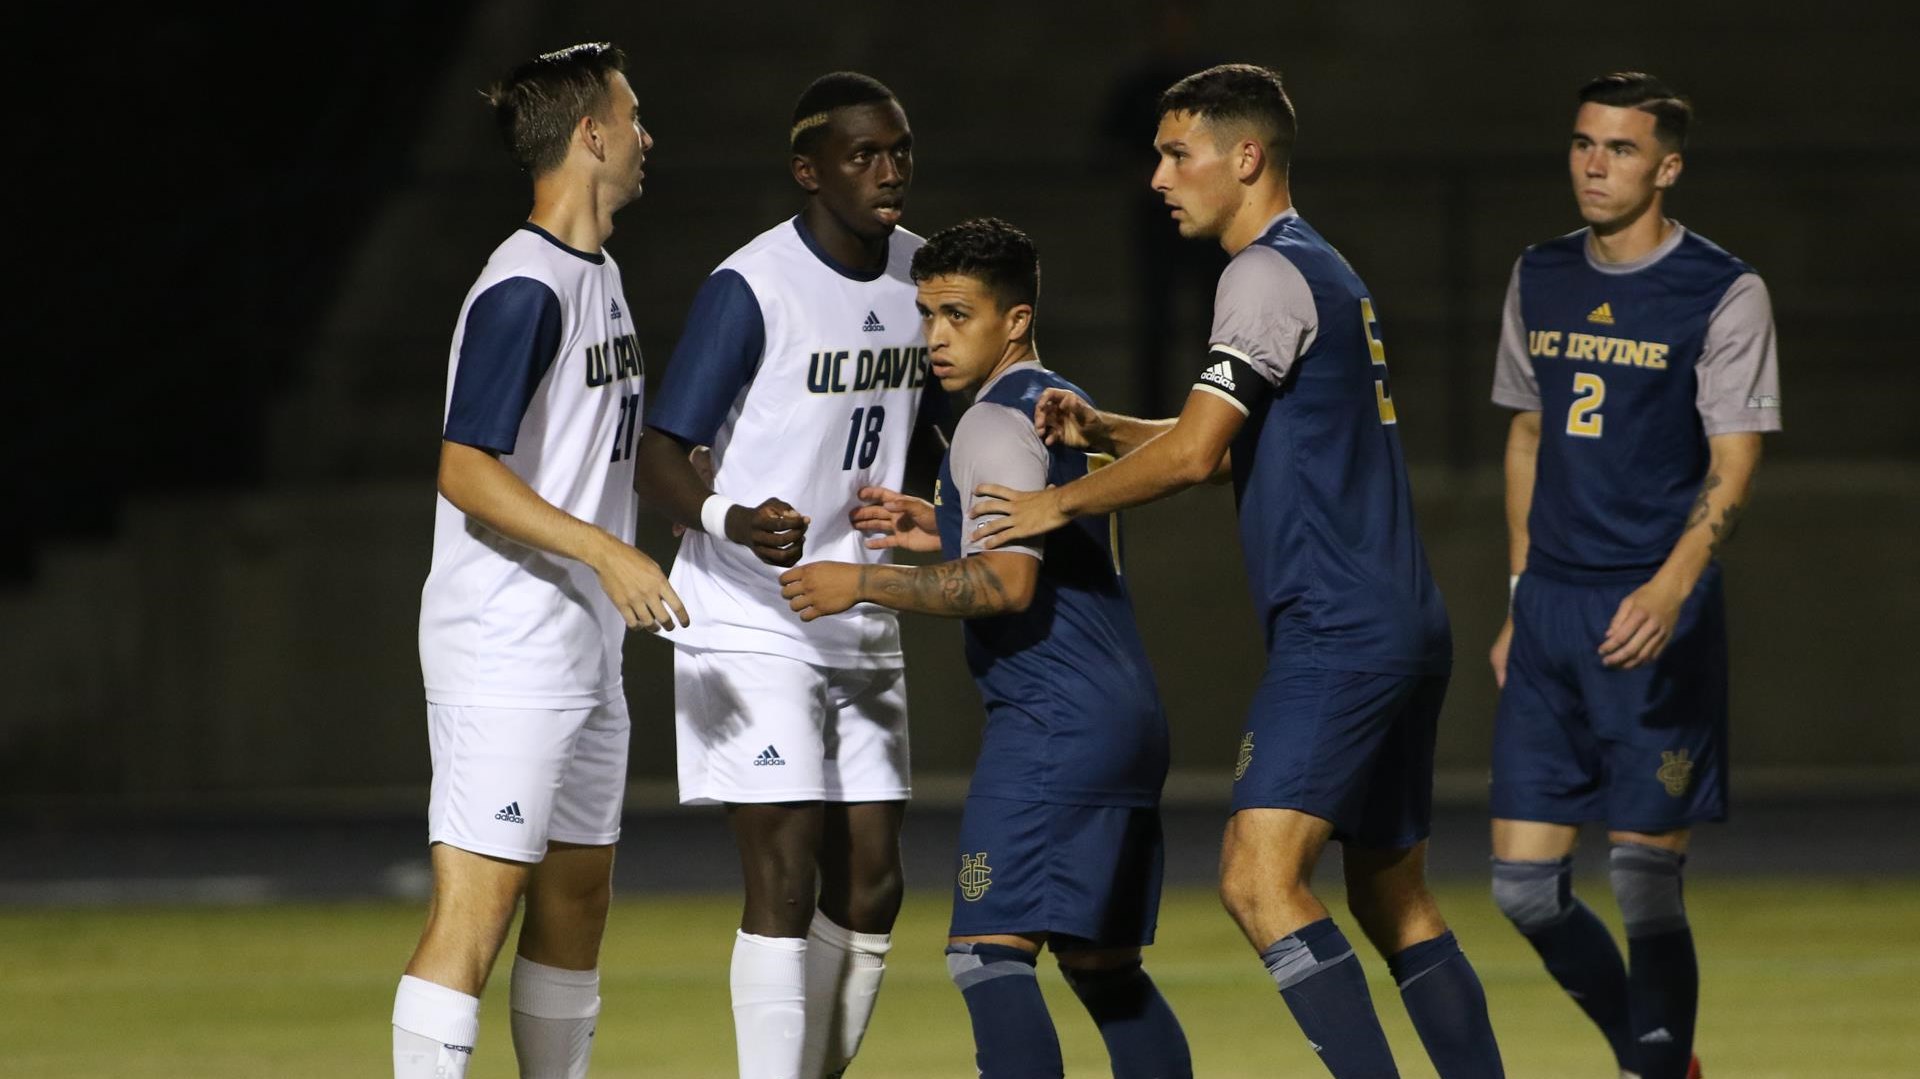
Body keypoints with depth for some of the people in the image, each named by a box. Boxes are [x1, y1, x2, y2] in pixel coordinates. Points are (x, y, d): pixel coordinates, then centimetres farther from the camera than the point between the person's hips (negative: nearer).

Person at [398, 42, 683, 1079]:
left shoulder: (597, 273, 16)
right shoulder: (525, 288, -16)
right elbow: (467, 471, -21)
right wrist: (606, 552, -28)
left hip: (583, 642, 10)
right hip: (505, 650, -10)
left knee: (578, 894, 14)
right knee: (477, 898, -14)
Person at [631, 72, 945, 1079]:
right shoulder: (752, 287, -16)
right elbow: (658, 457, -18)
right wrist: (733, 522, -36)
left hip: (860, 633, 7)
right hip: (751, 626, -7)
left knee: (869, 883, 6)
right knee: (785, 877, -13)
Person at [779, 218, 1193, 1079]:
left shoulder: (998, 422, -10)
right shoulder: (1068, 409, 20)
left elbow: (1006, 585, -20)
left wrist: (863, 583, -13)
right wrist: (946, 532, 24)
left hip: (1051, 722, -10)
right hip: (1126, 716, 10)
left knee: (989, 953, -16)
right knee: (1103, 967, 16)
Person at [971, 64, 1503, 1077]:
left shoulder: (1267, 274, -10)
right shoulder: (1324, 272, 21)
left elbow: (1195, 453, -15)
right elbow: (1234, 446, 28)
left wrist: (1058, 503, -3)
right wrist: (1100, 427, 14)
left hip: (1338, 631, -10)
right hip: (1404, 626, 10)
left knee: (1259, 876, -18)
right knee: (1392, 896, 14)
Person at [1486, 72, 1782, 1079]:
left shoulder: (1724, 294, -6)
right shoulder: (1539, 279, 12)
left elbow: (1732, 466, -11)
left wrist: (1670, 588, -26)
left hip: (1659, 616, -5)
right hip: (1552, 608, 5)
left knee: (1646, 883, -6)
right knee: (1524, 882, 2)